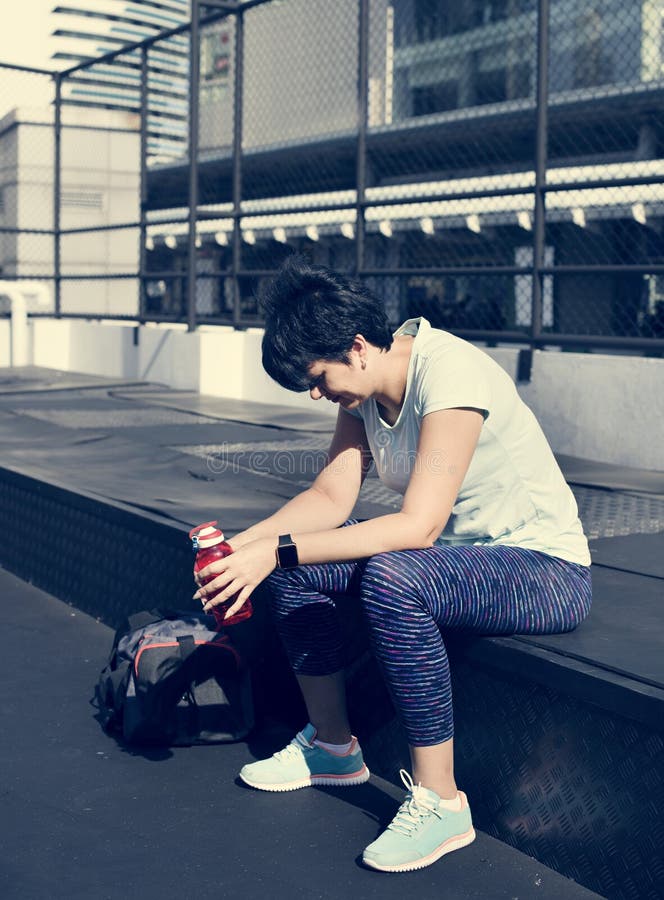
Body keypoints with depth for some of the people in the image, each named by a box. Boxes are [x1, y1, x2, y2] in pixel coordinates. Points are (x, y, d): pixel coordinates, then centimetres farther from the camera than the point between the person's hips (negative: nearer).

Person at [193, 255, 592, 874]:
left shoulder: (450, 375, -27)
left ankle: (439, 800, -22)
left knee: (391, 576, -36)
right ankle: (332, 747, 15)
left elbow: (417, 526, -34)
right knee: (293, 564, -3)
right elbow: (332, 496, -1)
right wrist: (244, 544, -17)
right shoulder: (364, 384, -1)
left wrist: (276, 551, -34)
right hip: (454, 552, 9)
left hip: (545, 570, -9)